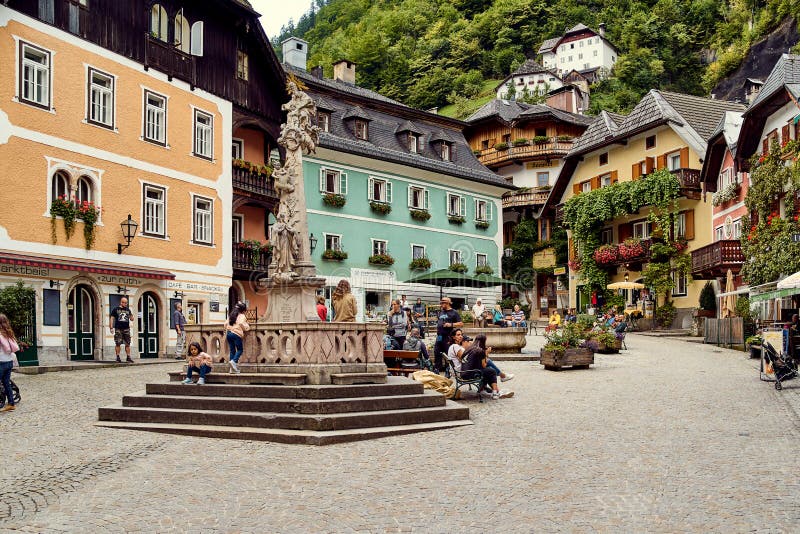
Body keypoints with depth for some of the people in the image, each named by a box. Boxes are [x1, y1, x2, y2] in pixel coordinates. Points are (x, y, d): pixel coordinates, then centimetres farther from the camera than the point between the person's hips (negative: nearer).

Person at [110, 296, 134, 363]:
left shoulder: (128, 310, 14)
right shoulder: (116, 309, 5)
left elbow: (131, 319, 16)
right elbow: (112, 318, 4)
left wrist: (131, 316, -6)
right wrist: (111, 327, -4)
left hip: (126, 329, 3)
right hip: (118, 329, -3)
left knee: (127, 344, 1)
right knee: (118, 344, -3)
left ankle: (128, 357, 4)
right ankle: (118, 357, 4)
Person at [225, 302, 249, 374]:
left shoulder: (231, 315, 17)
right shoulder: (242, 316, -2)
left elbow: (226, 324, 13)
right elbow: (242, 325, -14)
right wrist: (247, 325, 6)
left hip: (228, 333, 6)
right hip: (236, 334, -6)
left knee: (232, 351, 9)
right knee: (240, 350, 5)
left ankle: (232, 369, 7)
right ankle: (234, 361, -21)